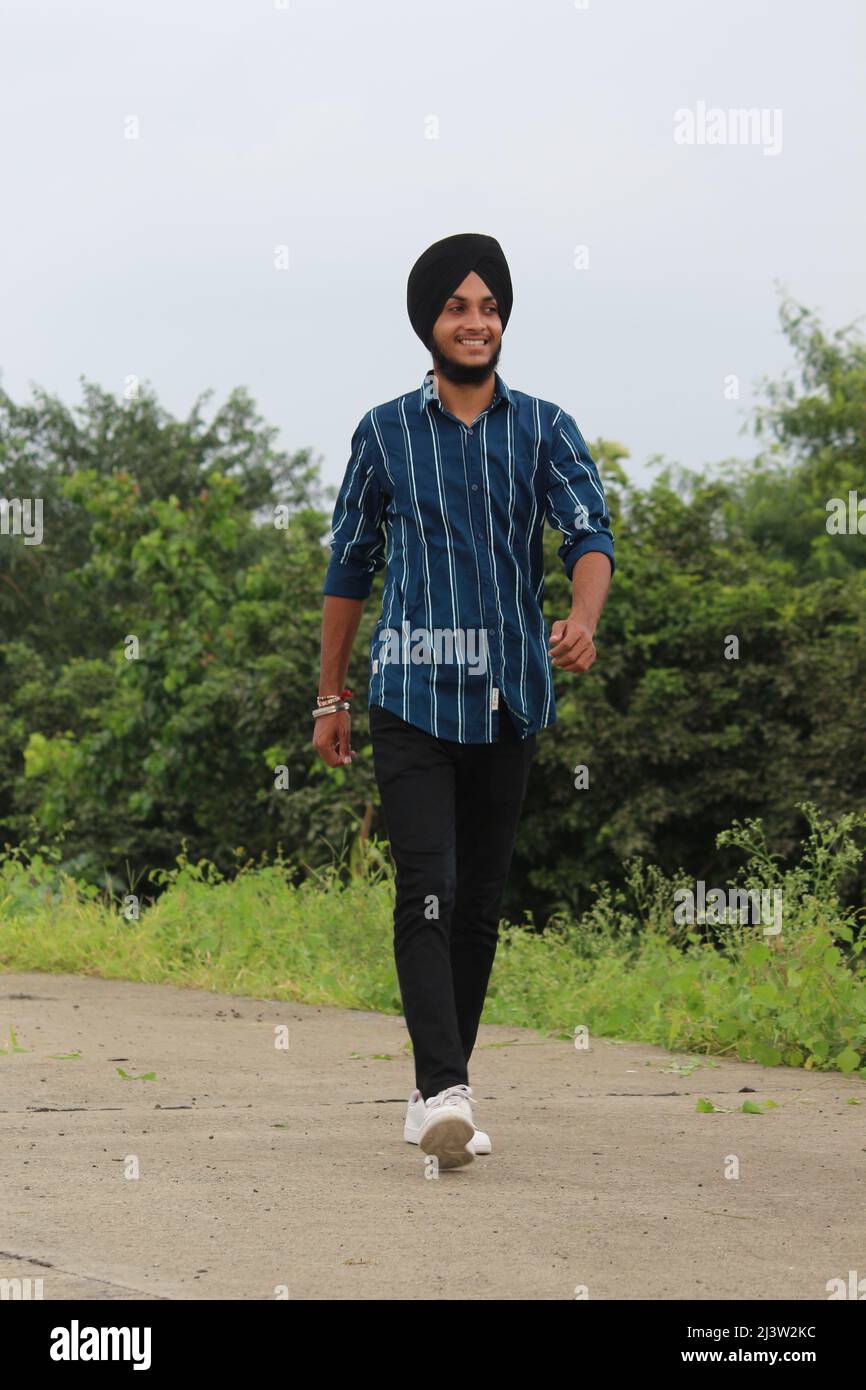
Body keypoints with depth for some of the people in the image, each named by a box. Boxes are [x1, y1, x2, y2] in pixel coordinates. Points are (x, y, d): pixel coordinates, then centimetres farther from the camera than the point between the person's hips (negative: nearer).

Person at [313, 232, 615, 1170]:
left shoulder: (544, 429, 5)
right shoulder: (385, 433, 5)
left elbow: (588, 531, -9)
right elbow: (351, 565, 12)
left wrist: (583, 617, -31)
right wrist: (330, 696, 11)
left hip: (508, 699, 2)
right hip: (412, 696, -2)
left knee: (480, 903, 7)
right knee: (427, 893, -15)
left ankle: (442, 1092, 17)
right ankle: (442, 1091, -22)